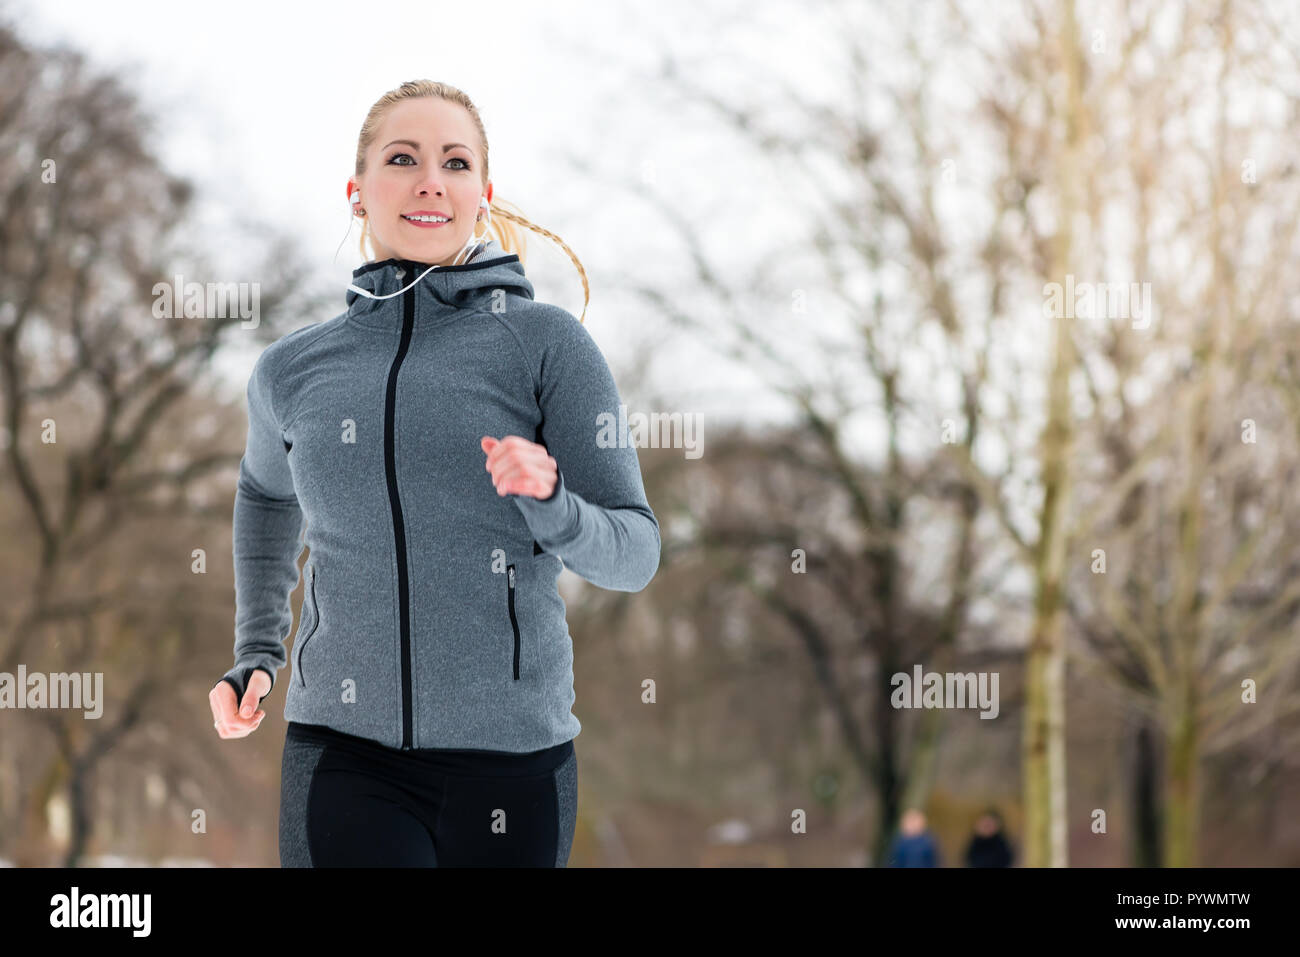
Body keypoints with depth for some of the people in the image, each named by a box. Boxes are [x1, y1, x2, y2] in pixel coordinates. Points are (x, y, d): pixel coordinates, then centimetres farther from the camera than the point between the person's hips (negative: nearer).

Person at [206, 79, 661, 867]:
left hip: (511, 753, 0)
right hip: (344, 754, 1)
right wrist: (256, 654, 22)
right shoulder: (292, 371, 9)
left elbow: (635, 553, -1)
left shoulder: (547, 342, 0)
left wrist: (547, 502, -20)